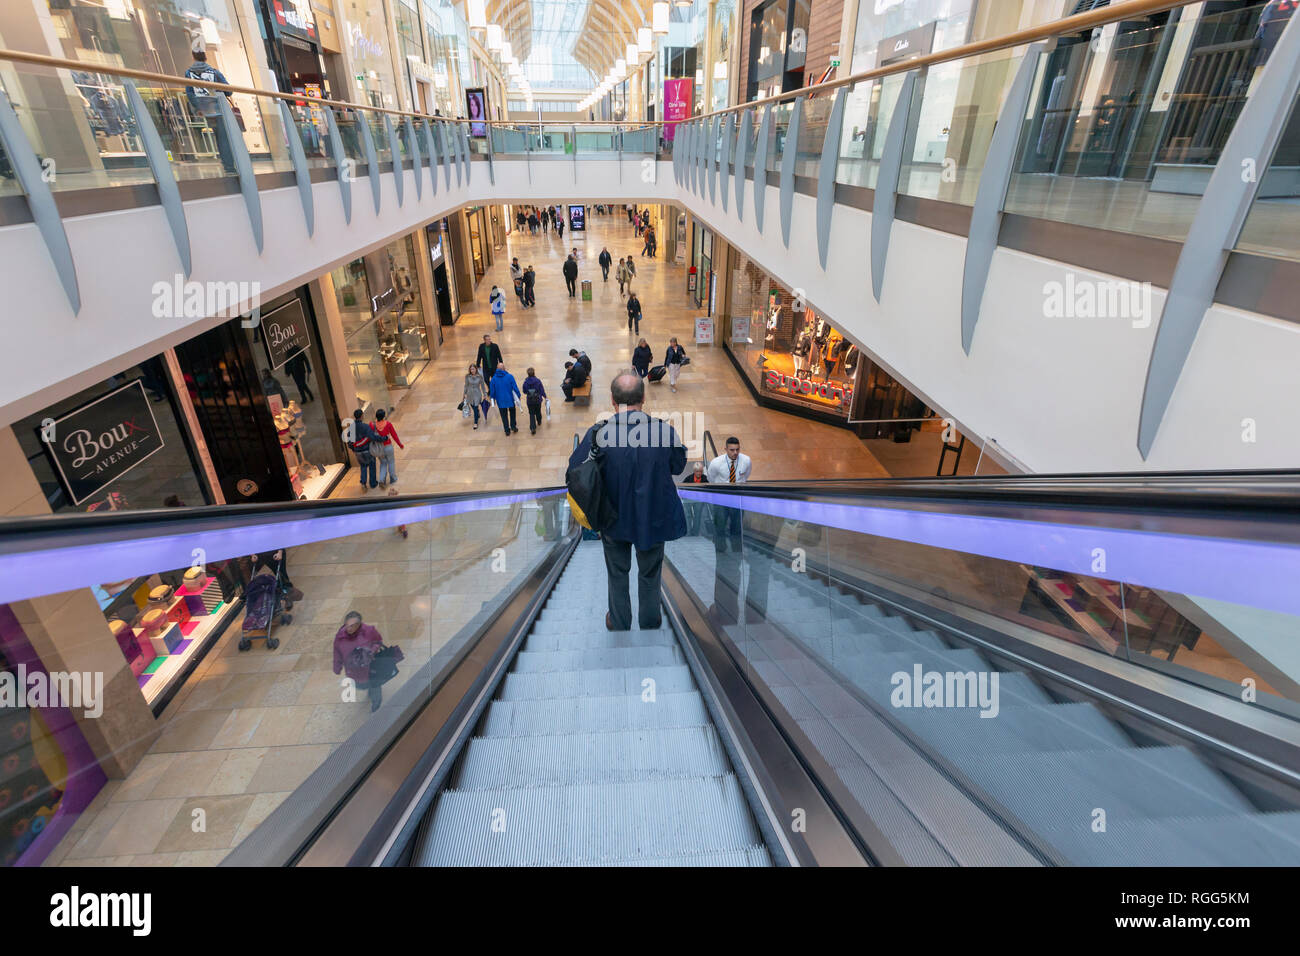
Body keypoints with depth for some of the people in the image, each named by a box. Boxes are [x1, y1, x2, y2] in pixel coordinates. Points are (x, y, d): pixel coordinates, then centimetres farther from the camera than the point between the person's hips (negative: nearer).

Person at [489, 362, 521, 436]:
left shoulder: (493, 379, -9)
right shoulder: (510, 376, -15)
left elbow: (492, 391, -1)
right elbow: (515, 388, -12)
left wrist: (492, 399, 12)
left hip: (500, 401, 1)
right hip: (510, 400, -1)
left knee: (504, 416, 15)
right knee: (512, 413, 24)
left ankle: (507, 431, 20)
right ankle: (513, 427, 24)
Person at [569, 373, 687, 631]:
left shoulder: (598, 433, -21)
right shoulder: (665, 430, -19)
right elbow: (678, 466, -1)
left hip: (614, 517, 0)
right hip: (654, 517, 1)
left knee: (617, 574, 22)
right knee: (650, 574, 23)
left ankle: (619, 624, 40)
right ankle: (649, 623, 41)